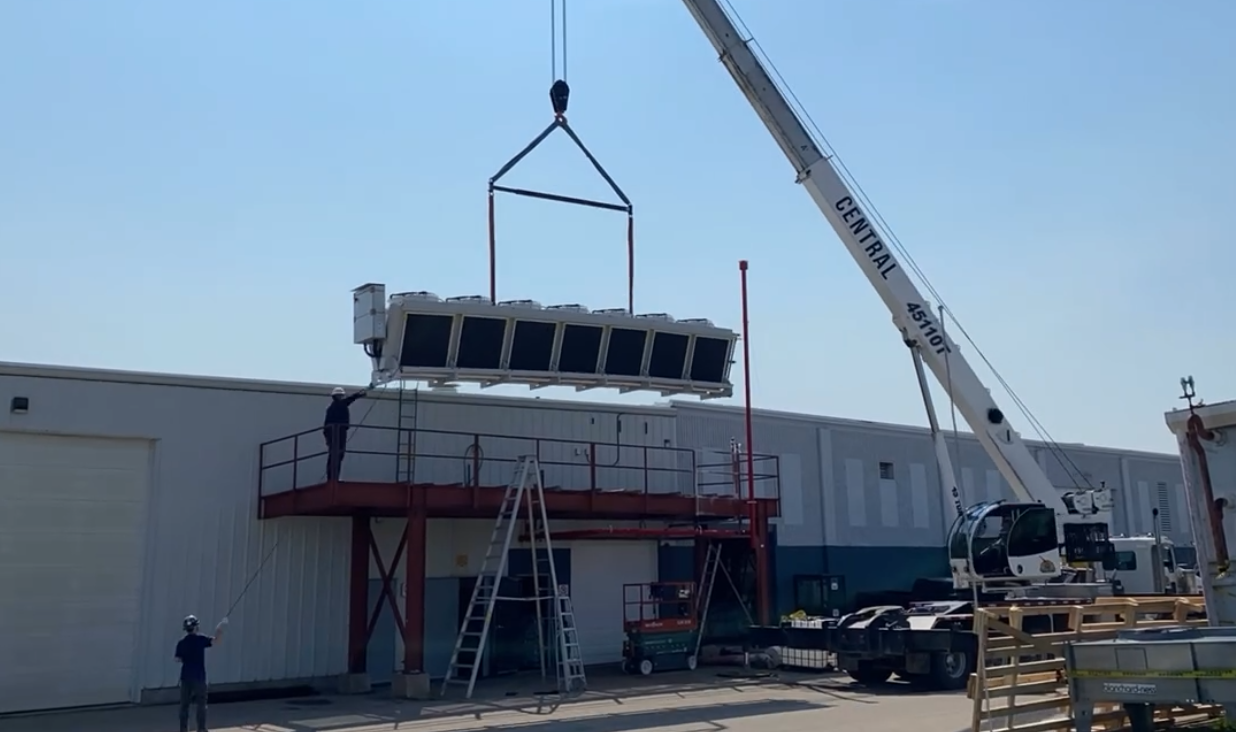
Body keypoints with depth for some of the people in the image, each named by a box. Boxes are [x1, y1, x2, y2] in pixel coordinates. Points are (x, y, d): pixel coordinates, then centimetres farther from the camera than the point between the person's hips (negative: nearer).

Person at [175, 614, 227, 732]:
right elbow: (216, 640, -19)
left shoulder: (181, 643, 2)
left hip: (186, 677, 4)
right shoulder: (200, 639, -10)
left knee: (184, 704, 9)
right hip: (199, 677, -4)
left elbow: (178, 659, 5)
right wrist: (220, 627, -9)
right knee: (201, 704, 3)